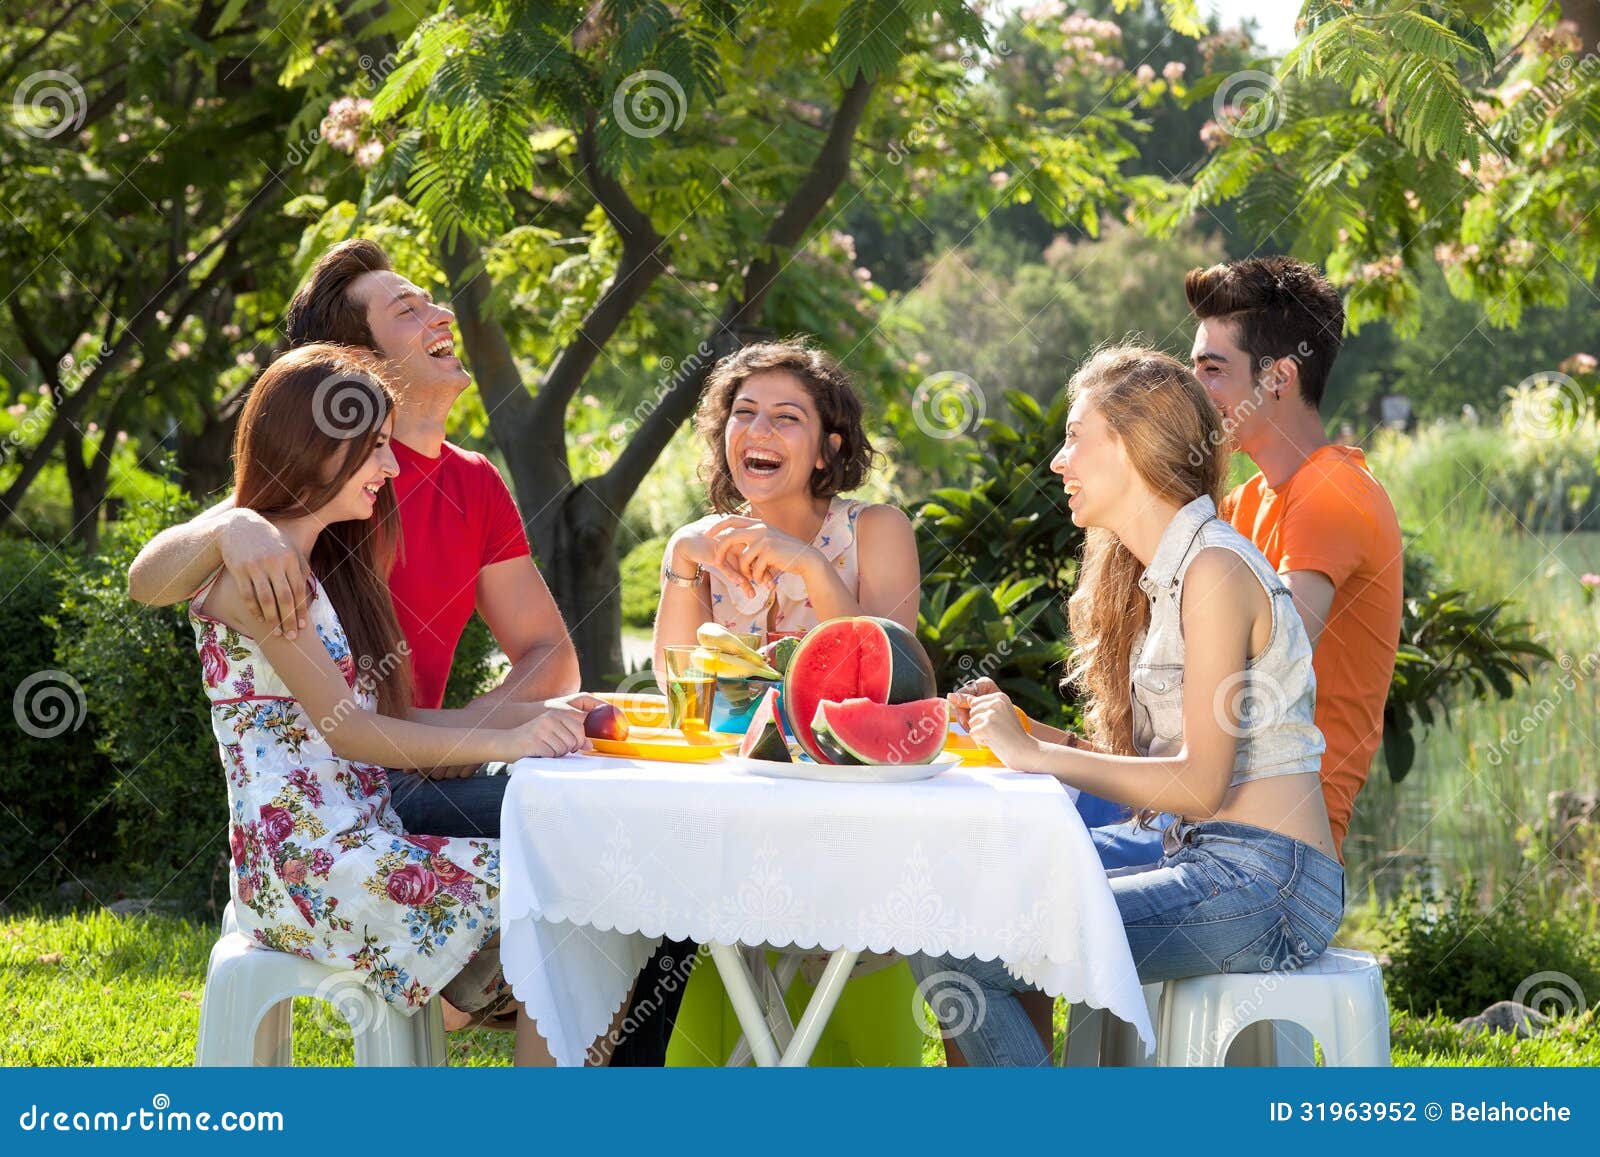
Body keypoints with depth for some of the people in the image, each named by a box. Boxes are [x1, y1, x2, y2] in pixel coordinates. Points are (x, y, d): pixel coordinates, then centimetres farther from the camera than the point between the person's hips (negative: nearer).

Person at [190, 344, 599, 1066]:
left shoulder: (331, 567, 23)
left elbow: (395, 721, 14)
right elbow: (345, 730, -14)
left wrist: (538, 714, 1)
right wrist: (505, 740, -17)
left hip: (363, 839, 8)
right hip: (305, 862, -8)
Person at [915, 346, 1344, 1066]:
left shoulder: (1214, 570, -11)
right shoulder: (1160, 577, 19)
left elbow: (1200, 782, -16)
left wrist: (1037, 753, -11)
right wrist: (1018, 731, 4)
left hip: (1262, 885, -10)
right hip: (1204, 860, 10)